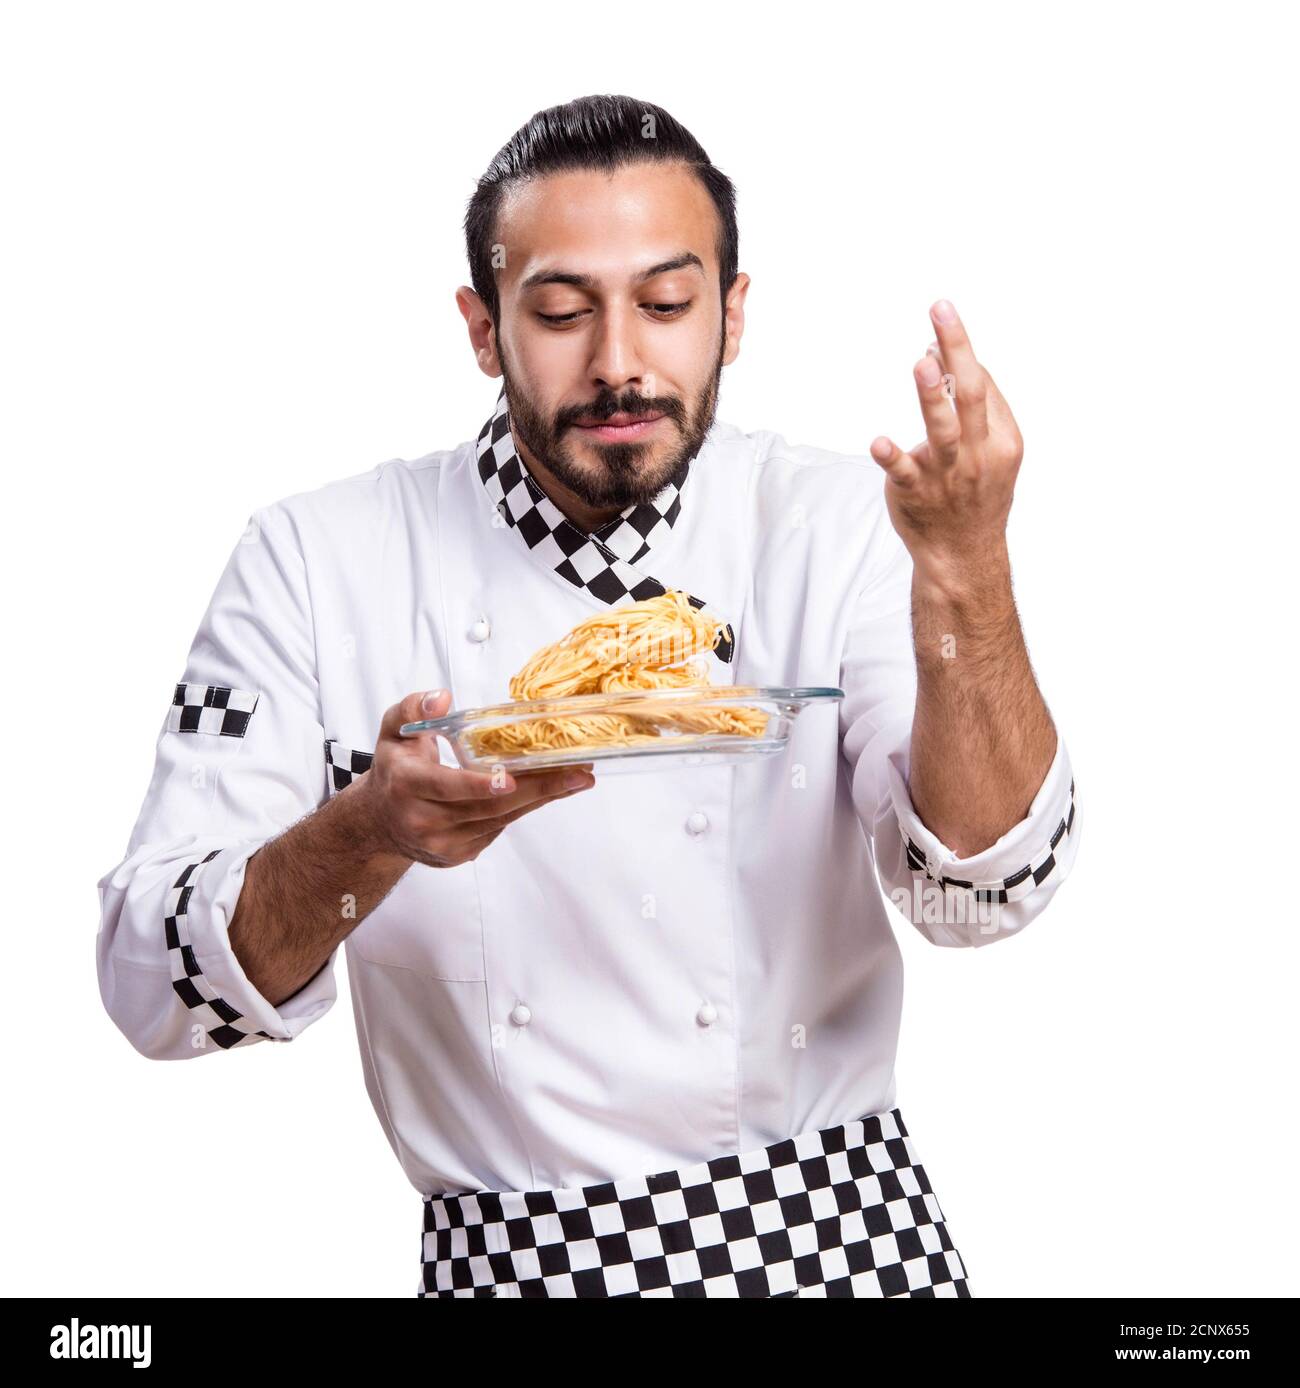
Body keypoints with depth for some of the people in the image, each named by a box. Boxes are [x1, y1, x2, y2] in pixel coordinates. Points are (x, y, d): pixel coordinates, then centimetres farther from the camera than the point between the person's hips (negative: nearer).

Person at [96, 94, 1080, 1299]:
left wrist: (966, 576, -27)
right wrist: (372, 834, -26)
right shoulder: (315, 561, -5)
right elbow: (154, 986, -9)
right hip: (507, 1255, 0)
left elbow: (978, 891, -14)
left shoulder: (840, 527, -3)